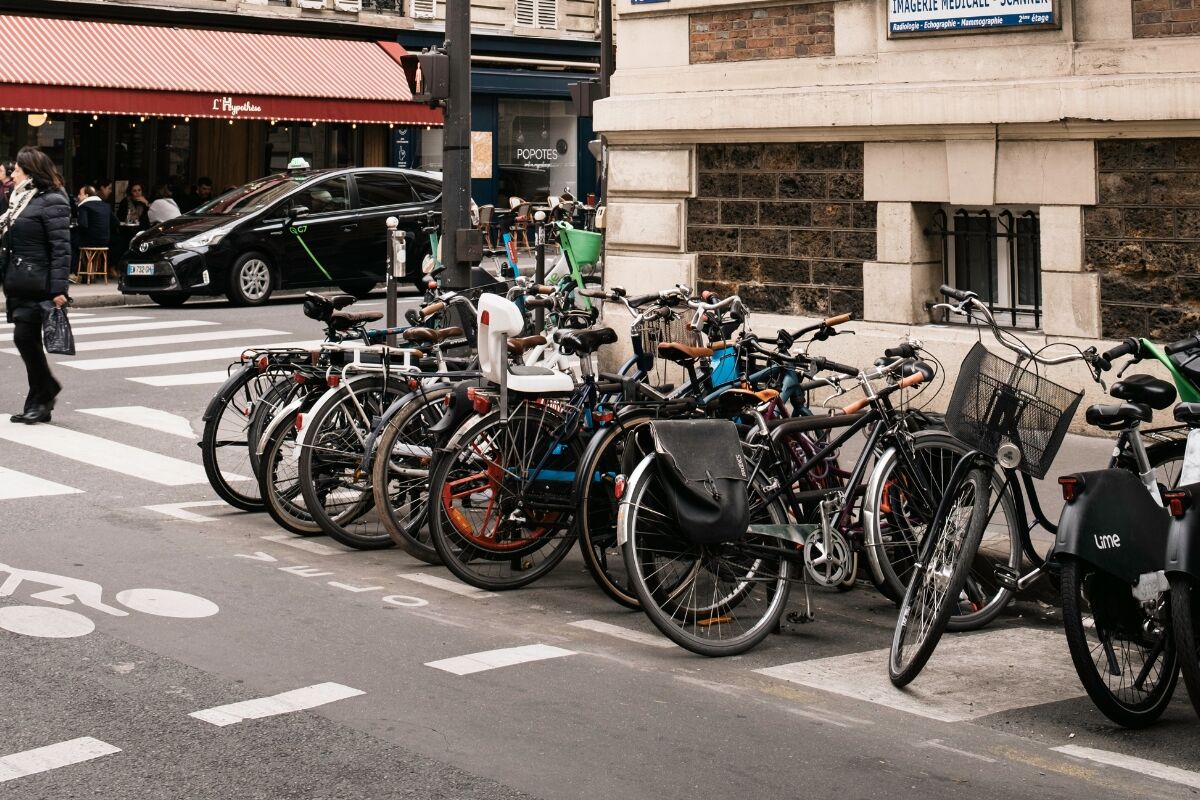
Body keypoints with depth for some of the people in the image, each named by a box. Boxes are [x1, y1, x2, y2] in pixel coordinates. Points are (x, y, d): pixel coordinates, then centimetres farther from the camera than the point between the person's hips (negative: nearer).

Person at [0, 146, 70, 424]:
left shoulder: (52, 202, -11)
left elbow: (61, 248, -17)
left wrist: (58, 289, -23)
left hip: (36, 285, -9)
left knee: (25, 339, -7)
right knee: (27, 341, 9)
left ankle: (41, 399, 6)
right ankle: (40, 400, 15)